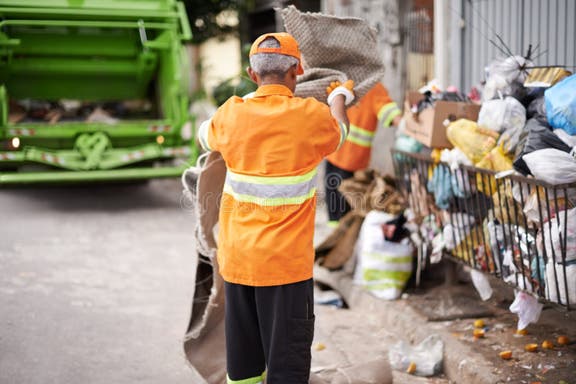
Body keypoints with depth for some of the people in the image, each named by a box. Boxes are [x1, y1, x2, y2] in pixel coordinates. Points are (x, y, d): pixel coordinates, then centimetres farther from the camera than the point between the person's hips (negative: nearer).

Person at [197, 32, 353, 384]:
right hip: (286, 261, -4)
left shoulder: (232, 114, -1)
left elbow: (205, 135, 23)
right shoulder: (311, 115, -9)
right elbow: (339, 132, 15)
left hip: (236, 258, 4)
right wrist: (339, 97, 35)